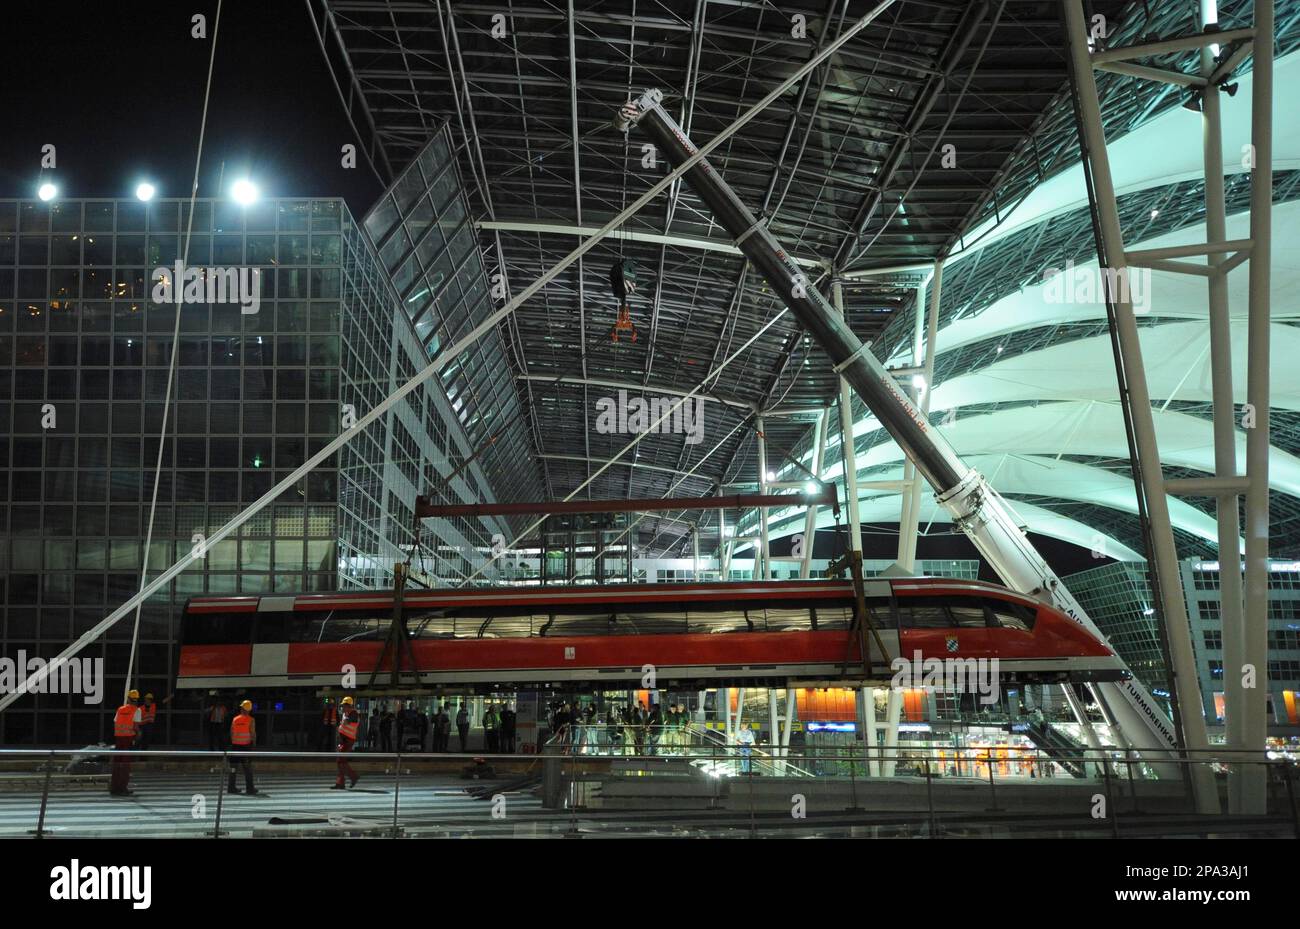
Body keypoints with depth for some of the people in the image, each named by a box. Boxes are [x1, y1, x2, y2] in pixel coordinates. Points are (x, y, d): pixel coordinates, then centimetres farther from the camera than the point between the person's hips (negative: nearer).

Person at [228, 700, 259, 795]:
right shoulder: (251, 720, -6)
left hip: (235, 745, 4)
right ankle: (249, 788, 0)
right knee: (248, 768, 1)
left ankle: (231, 787, 14)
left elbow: (231, 733, 7)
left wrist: (233, 743, 16)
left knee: (233, 767, 10)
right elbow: (253, 733, -11)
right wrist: (254, 743, 1)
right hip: (246, 745, -3)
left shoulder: (235, 719, 5)